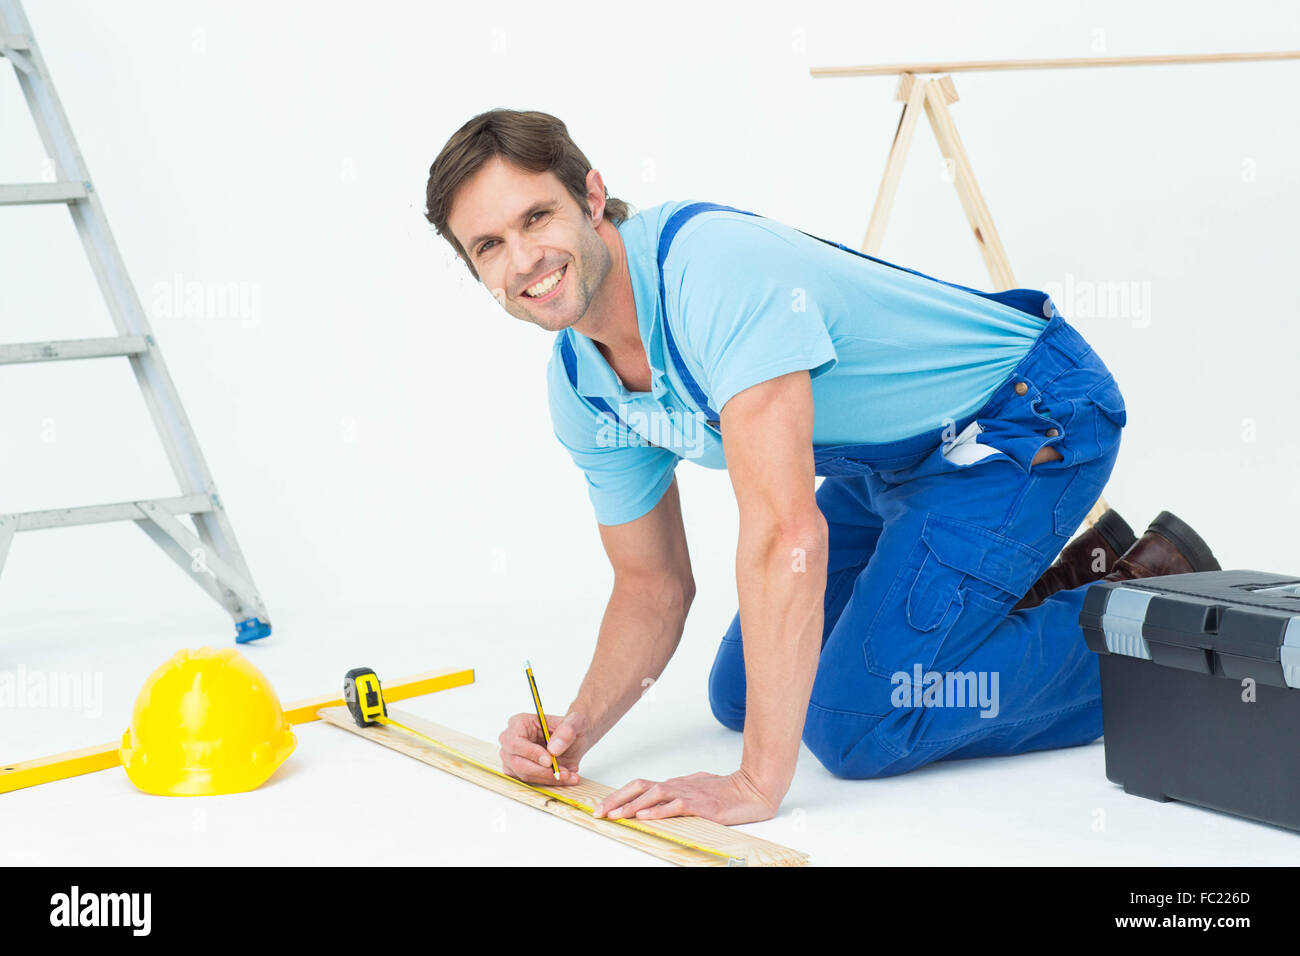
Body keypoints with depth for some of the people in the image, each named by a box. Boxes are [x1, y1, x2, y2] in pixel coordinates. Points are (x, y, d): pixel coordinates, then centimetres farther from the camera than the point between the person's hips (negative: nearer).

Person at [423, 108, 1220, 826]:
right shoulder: (578, 390, -4)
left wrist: (757, 783, -37)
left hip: (1028, 413, -9)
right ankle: (1068, 574, 21)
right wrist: (580, 725, -14)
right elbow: (653, 587, 5)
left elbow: (785, 530, -39)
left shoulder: (712, 263, -33)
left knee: (856, 726, -17)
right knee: (742, 696, 14)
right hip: (895, 462, 9)